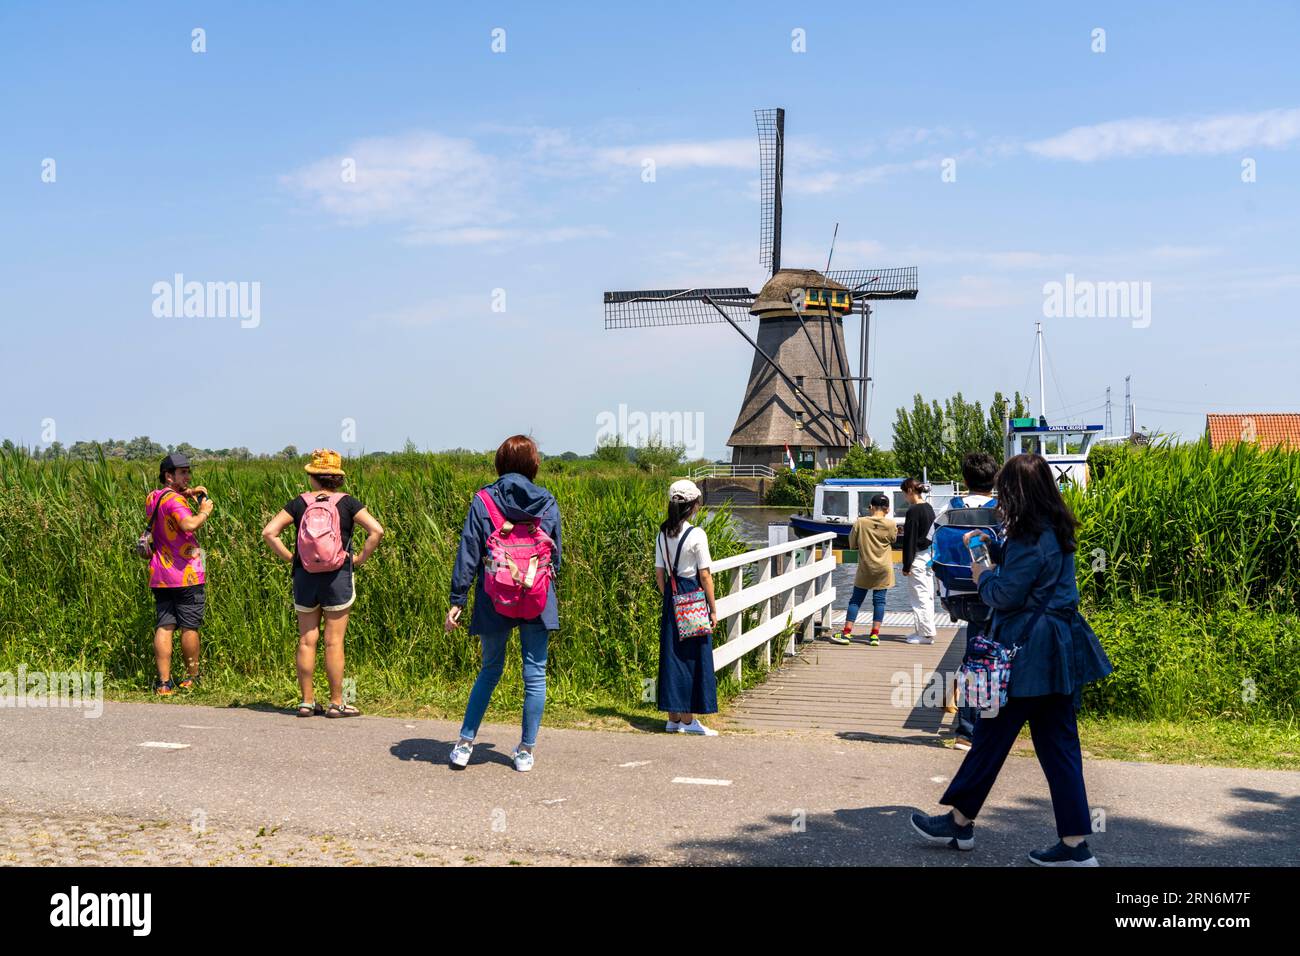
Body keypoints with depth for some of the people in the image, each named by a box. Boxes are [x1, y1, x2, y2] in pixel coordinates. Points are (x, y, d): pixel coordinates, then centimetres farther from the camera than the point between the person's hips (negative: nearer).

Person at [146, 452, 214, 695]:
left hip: (159, 575, 8)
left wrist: (188, 493, 19)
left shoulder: (153, 498, 12)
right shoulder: (174, 500, -15)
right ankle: (191, 678, 15)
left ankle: (164, 682, 2)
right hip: (186, 574, -8)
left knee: (164, 627, 4)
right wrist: (204, 511, -14)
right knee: (189, 627, 5)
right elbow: (189, 524, -32)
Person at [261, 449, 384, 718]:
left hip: (304, 578, 2)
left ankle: (307, 701, 13)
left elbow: (268, 532, -4)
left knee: (307, 640, 9)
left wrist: (288, 557, 4)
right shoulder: (346, 503, -5)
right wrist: (361, 558, -2)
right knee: (334, 642, 2)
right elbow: (376, 530, -13)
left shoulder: (300, 503, 0)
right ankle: (336, 703, 7)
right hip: (338, 579, -2)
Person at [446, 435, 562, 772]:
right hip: (538, 602, 0)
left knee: (489, 671, 15)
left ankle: (465, 743, 15)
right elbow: (556, 556, 8)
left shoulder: (482, 501, -3)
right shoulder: (547, 503, 2)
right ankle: (526, 751, 12)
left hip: (493, 602, 0)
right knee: (535, 675, 8)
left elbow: (468, 553, -4)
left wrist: (457, 600, -2)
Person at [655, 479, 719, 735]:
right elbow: (705, 576, -11)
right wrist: (713, 609, -5)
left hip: (671, 598, 6)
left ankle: (674, 718, 16)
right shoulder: (696, 534, -13)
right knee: (693, 656, 2)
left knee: (671, 654, 10)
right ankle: (688, 719, 6)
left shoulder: (663, 534, 5)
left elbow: (659, 573, 8)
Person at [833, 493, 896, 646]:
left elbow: (852, 545, 0)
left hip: (865, 569, 0)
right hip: (883, 570, 0)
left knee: (855, 600, 7)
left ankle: (846, 633, 5)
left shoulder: (860, 522, -8)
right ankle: (875, 635, 4)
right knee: (879, 601, 6)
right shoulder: (890, 524, -8)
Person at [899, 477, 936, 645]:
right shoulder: (929, 508, 10)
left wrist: (906, 565, -14)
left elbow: (910, 540, -16)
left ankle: (926, 633, -1)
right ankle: (924, 631, 21)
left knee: (919, 596, -3)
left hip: (918, 557, -9)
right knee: (928, 596, 14)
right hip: (930, 555, 9)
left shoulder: (913, 511, -16)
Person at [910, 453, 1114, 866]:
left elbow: (1006, 595, -17)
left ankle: (959, 821, 19)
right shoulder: (1056, 532, 11)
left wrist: (982, 576, 1)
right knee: (1059, 743, 9)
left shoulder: (1031, 539, -19)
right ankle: (1075, 844, 10)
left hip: (1028, 653, -9)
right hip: (1057, 651, 9)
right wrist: (990, 546, 21)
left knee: (993, 734, 5)